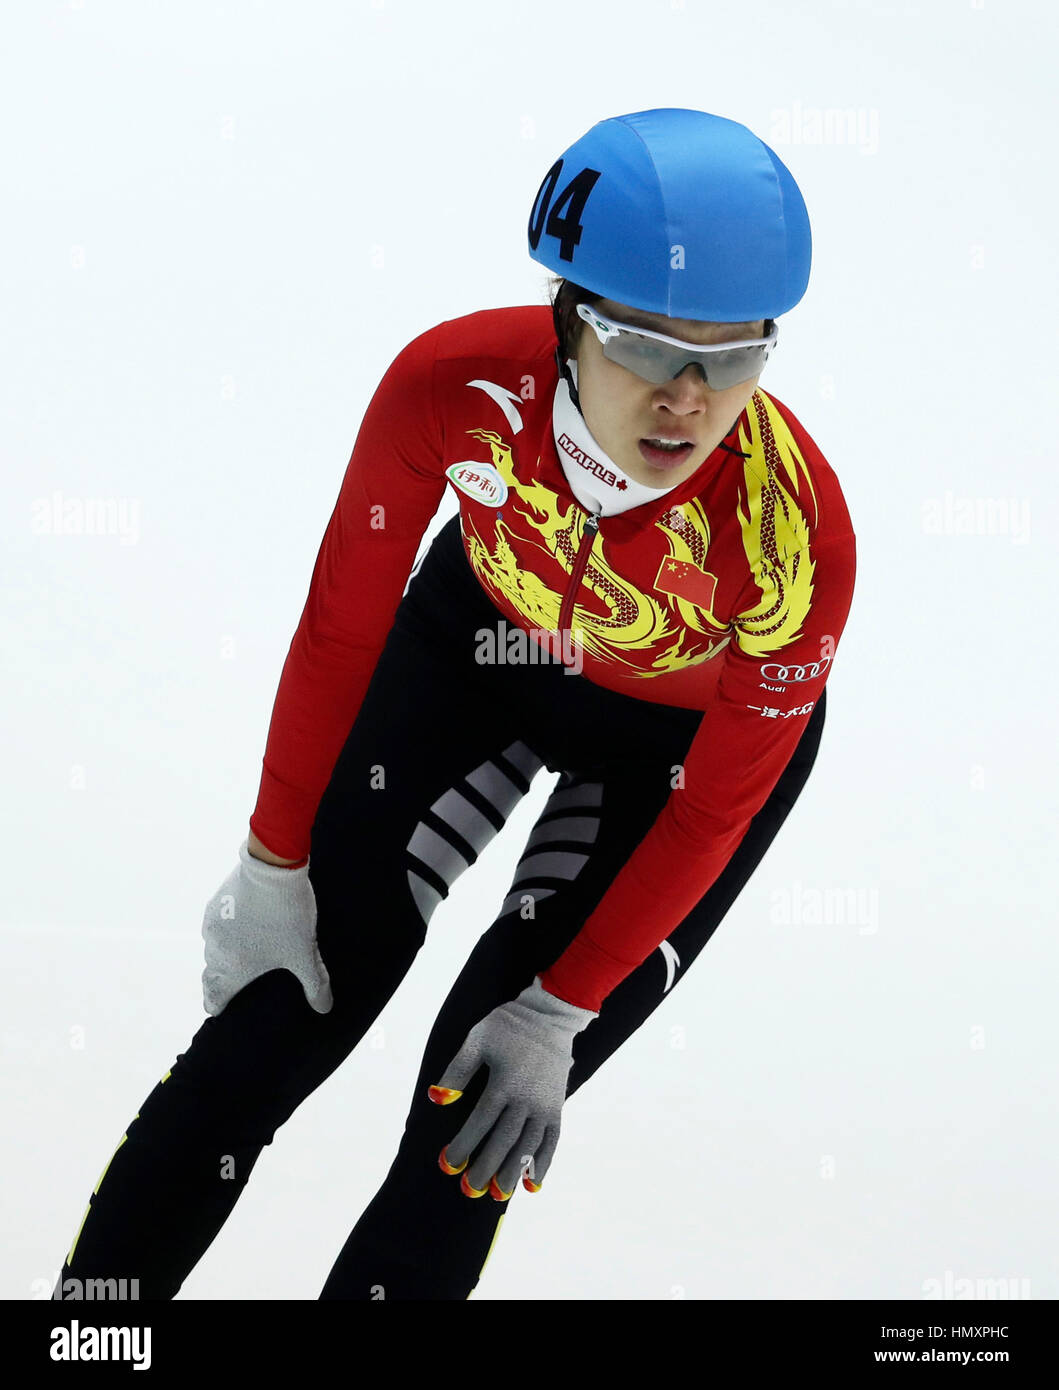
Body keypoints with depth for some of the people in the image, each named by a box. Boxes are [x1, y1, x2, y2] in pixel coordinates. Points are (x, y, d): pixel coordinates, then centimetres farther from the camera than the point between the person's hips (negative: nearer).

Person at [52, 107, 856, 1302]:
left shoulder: (795, 532, -37)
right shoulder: (455, 383, -33)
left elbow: (715, 807, -21)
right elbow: (344, 620, -16)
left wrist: (555, 1016, -16)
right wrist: (274, 863, -8)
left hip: (686, 731, -2)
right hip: (485, 637, 2)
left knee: (478, 1115, -5)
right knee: (276, 1016, -2)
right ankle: (94, 1298, 17)